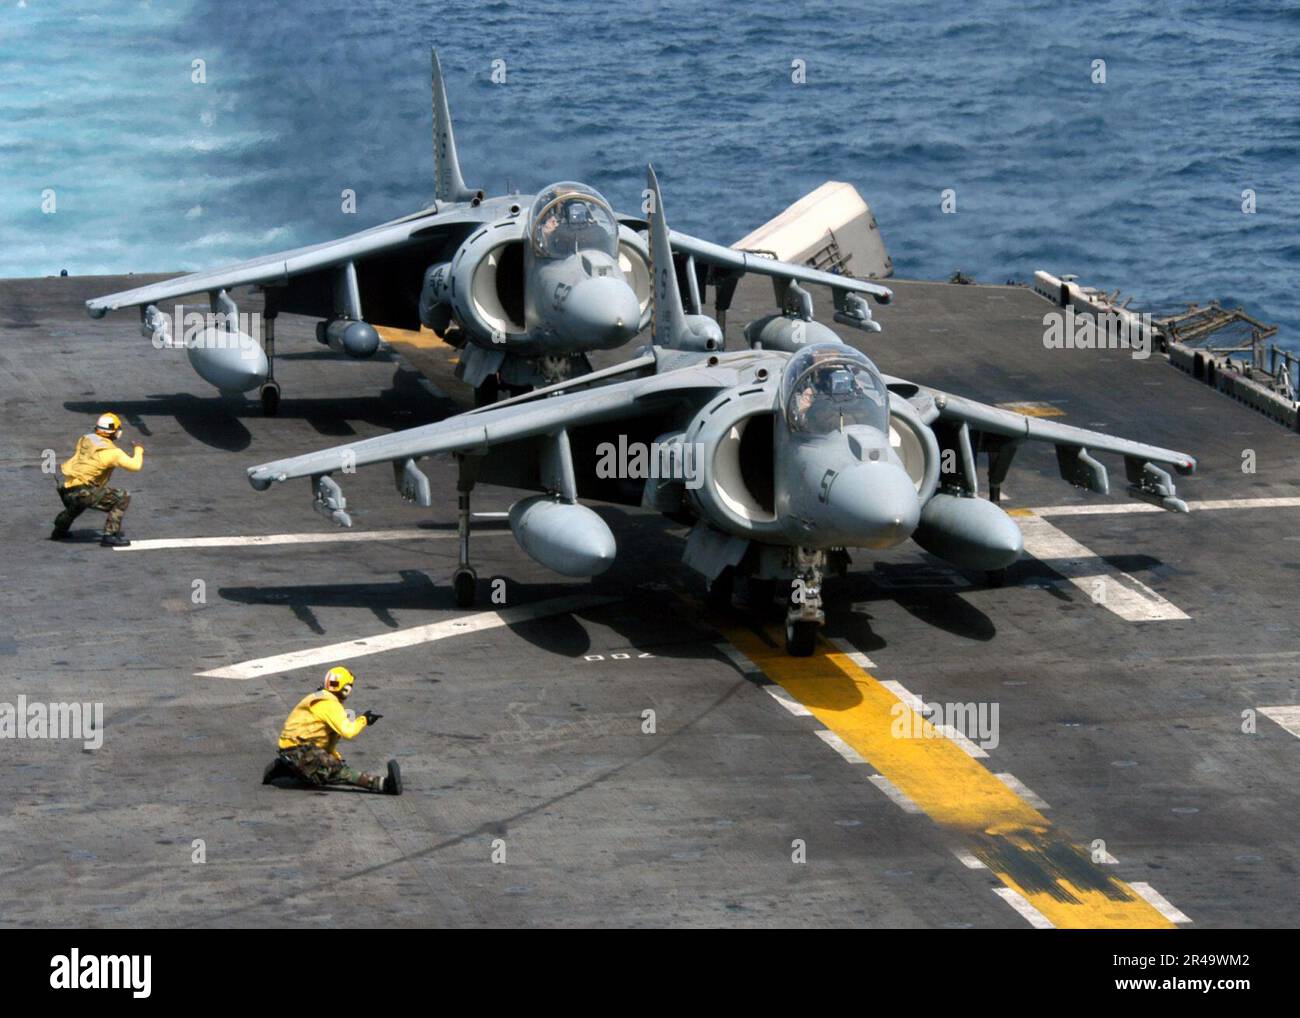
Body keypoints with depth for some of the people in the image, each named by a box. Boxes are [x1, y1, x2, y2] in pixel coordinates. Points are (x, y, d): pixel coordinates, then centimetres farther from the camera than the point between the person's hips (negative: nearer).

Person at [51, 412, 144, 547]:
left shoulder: (85, 440, 10)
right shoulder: (111, 452, -11)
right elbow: (135, 465, -9)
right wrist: (139, 450, 10)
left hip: (66, 490, 8)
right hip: (83, 493, -8)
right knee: (122, 498, -4)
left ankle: (59, 530, 54)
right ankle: (110, 535, -9)